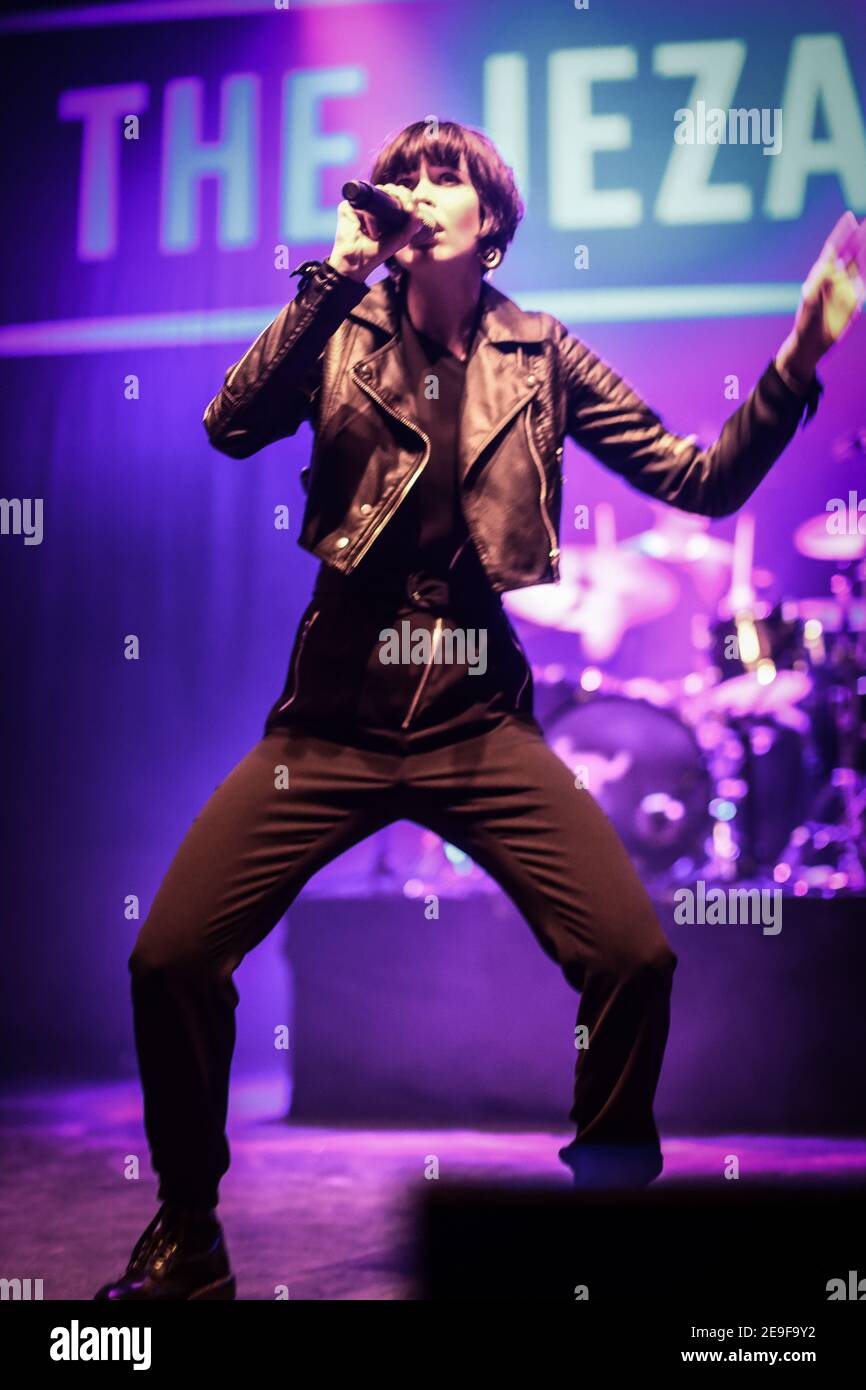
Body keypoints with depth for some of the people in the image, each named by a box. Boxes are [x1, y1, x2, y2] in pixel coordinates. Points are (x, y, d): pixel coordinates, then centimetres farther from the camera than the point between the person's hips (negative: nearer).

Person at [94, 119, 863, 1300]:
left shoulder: (542, 356, 6)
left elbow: (702, 480, 2)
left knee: (638, 956, -15)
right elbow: (233, 427, -13)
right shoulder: (345, 334, 4)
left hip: (482, 726, 0)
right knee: (170, 956, -9)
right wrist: (337, 272, -16)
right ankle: (186, 1234, 16)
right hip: (331, 724, 0)